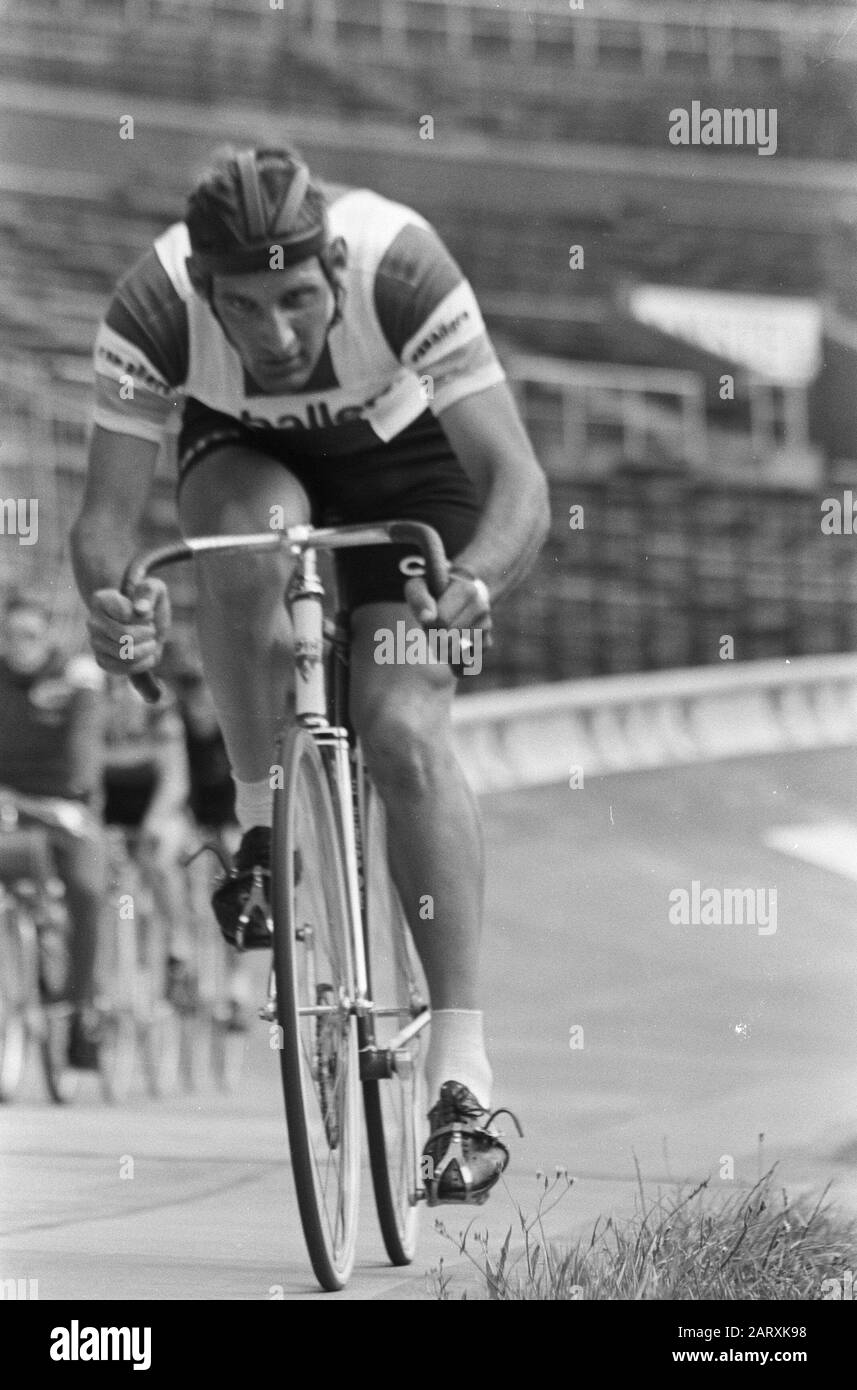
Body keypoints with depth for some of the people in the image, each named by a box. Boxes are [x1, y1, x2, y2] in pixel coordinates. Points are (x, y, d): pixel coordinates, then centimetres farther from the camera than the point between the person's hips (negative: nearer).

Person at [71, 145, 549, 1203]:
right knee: (245, 543, -36)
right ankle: (261, 826, -14)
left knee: (405, 732, -19)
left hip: (403, 450, -2)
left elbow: (517, 480, -39)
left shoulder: (403, 269, -39)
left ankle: (463, 1081, -19)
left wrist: (476, 582, -59)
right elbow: (106, 511, -30)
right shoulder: (151, 312, -34)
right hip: (244, 449, 2)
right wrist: (107, 601, -52)